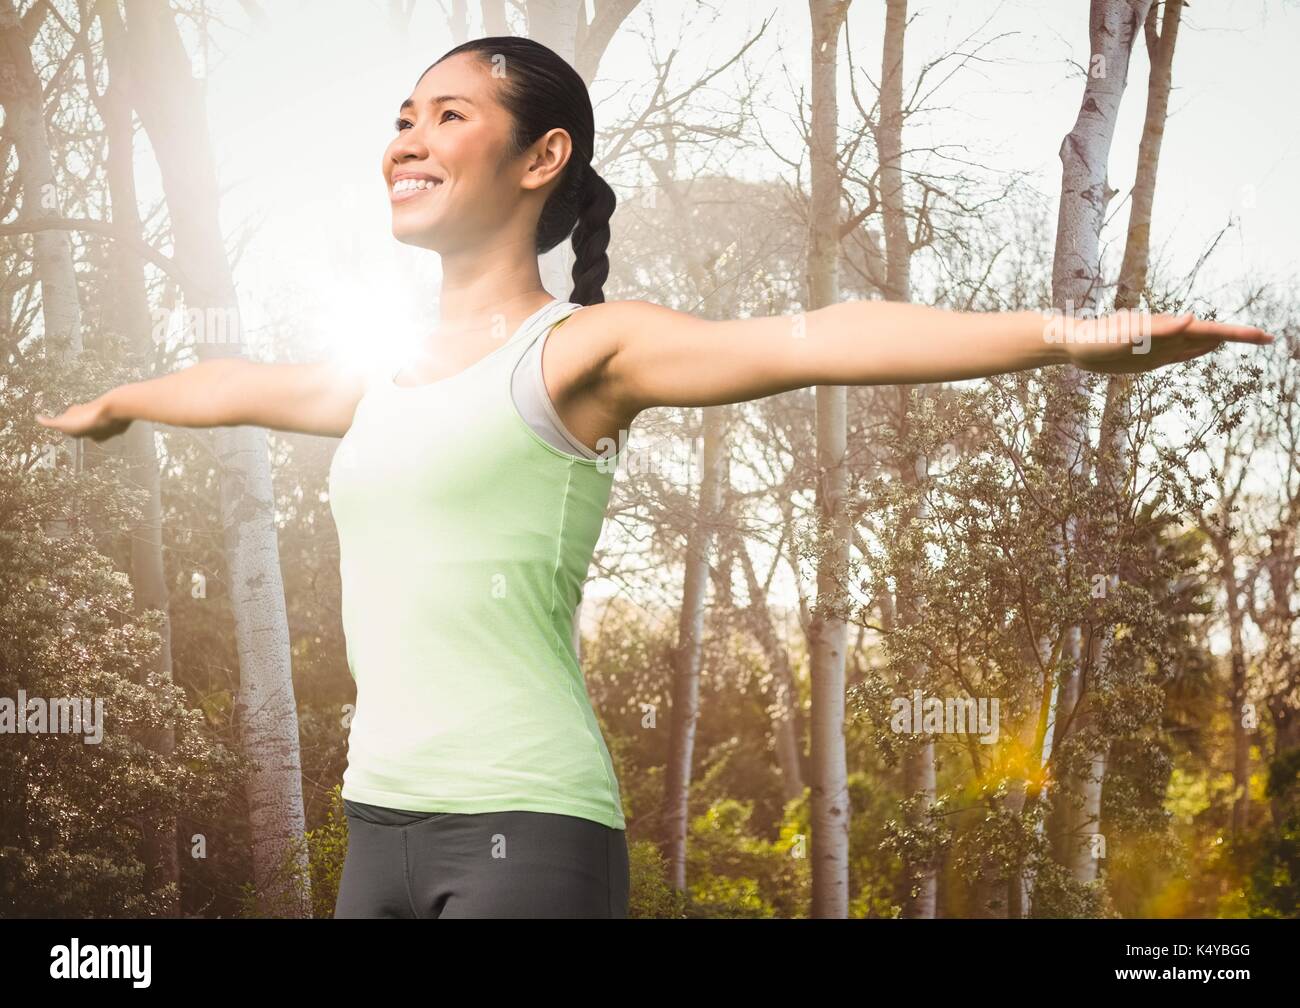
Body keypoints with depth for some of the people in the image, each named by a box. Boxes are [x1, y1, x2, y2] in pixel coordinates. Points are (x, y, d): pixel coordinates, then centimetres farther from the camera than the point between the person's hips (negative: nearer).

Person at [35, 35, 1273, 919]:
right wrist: (113, 404, 58)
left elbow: (806, 339, -19)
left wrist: (1058, 332, -32)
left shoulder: (583, 349, -3)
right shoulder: (387, 382, 19)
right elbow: (239, 383, 38)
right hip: (381, 825, 7)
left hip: (522, 831, -7)